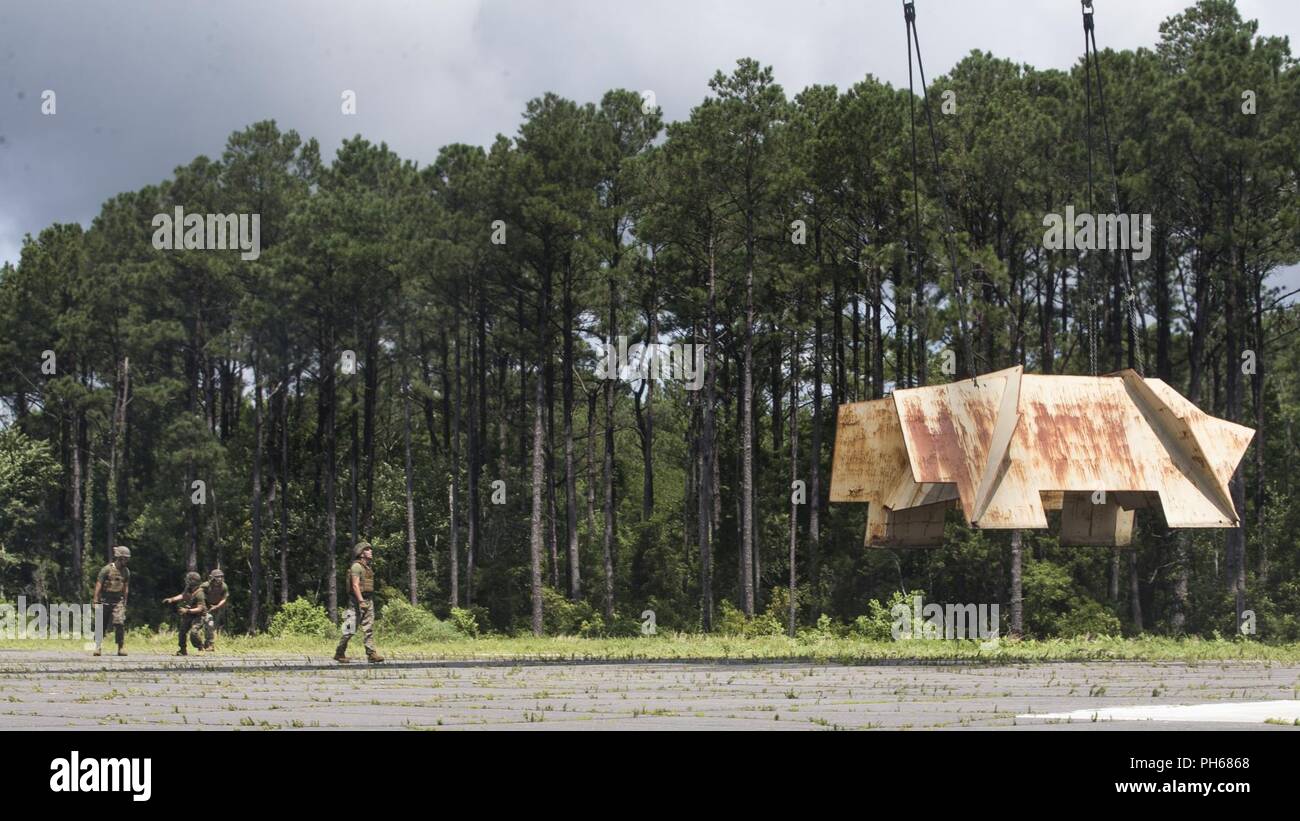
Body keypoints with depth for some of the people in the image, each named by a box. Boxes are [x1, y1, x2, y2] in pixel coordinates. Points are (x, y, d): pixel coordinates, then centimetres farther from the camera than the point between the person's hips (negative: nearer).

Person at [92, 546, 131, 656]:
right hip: (105, 600, -3)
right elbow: (98, 585, -7)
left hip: (118, 601, 3)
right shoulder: (106, 569, -8)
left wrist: (124, 602, 16)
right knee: (101, 624, 1)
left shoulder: (126, 572, 7)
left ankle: (120, 648, -6)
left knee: (120, 623, -11)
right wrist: (96, 602, -10)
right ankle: (98, 647, 10)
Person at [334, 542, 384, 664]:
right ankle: (339, 653, 8)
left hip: (368, 599, 8)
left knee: (369, 627, 0)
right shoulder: (356, 567, -12)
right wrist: (361, 602, -26)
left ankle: (371, 654, -5)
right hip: (358, 600, -8)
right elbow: (355, 585, -20)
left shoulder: (368, 567, 16)